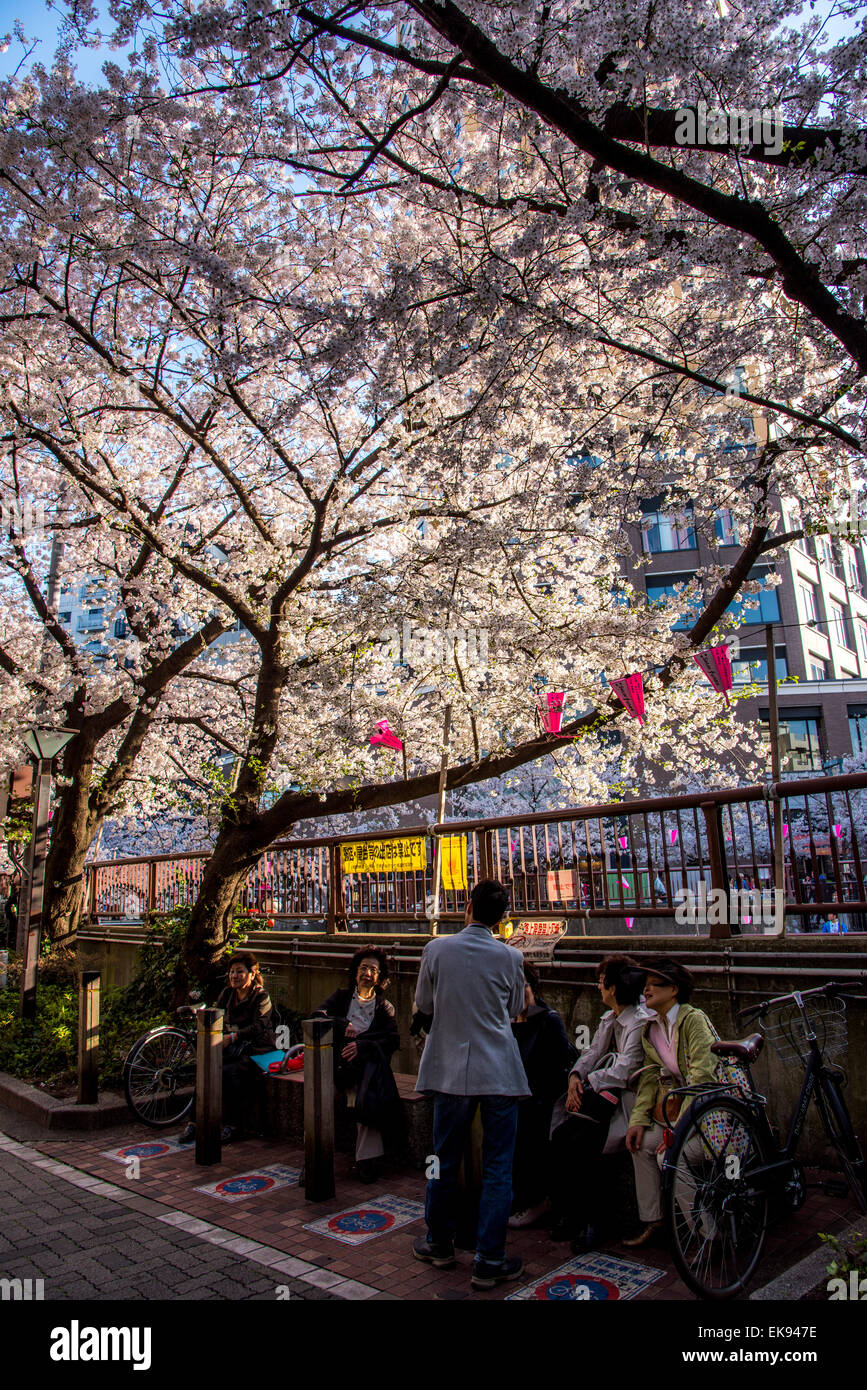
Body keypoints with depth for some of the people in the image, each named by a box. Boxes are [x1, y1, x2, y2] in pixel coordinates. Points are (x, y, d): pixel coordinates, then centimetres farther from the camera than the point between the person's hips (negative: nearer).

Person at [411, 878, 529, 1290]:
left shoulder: (437, 949, -8)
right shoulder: (510, 957, -8)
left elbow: (423, 1004, 6)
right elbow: (514, 1010, 8)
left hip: (451, 1069, 1)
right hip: (500, 1072, -1)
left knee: (444, 1161, 16)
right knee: (498, 1167, 8)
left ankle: (440, 1244, 33)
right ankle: (489, 1261, 14)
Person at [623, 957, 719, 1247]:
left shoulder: (694, 1019, -16)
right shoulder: (650, 1030, 8)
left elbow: (702, 1077, -22)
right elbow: (650, 1078, 6)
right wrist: (638, 1119, -8)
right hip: (675, 1103, 7)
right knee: (642, 1143, -11)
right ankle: (651, 1220, 2)